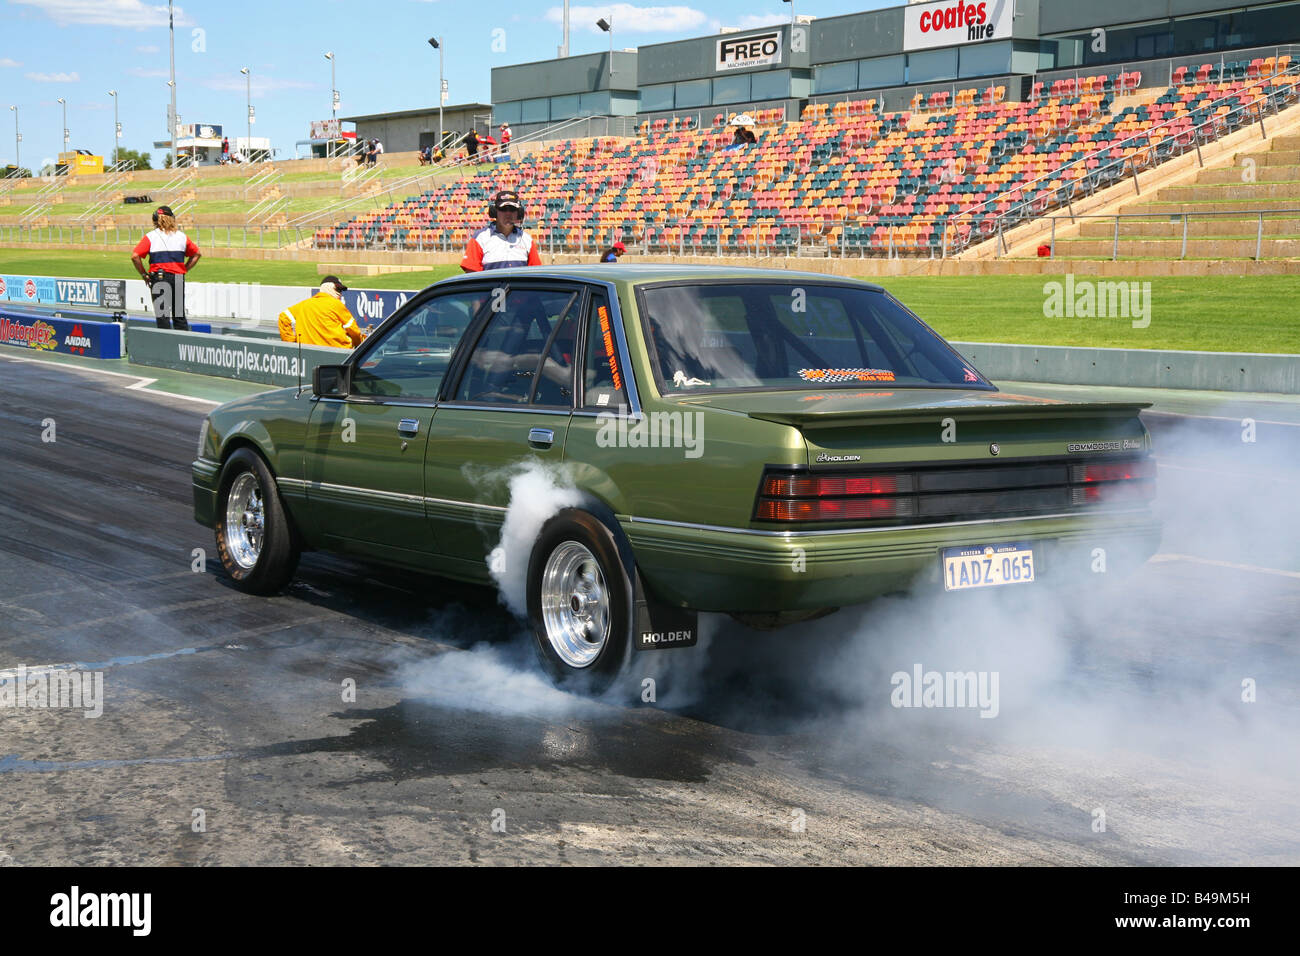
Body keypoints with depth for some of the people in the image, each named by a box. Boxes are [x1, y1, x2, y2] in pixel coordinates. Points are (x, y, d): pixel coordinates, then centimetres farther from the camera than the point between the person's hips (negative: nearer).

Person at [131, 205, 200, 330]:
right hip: (179, 278, 3)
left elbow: (135, 256, -10)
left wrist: (144, 274, -1)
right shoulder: (182, 236, 9)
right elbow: (197, 254, 18)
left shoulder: (151, 237, -2)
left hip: (158, 278, -3)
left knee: (162, 317, 0)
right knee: (180, 317, 10)